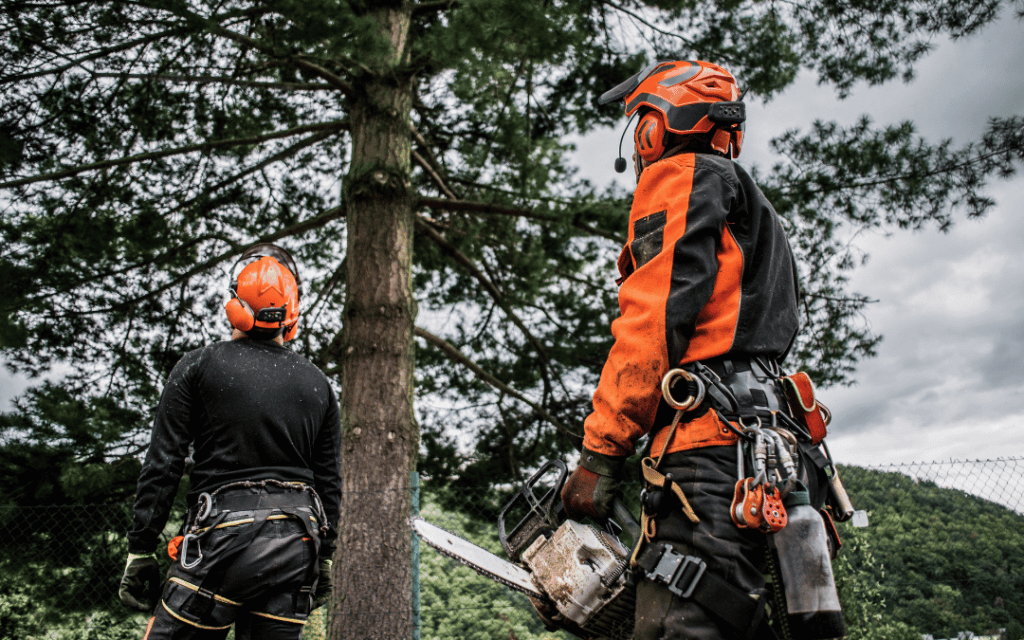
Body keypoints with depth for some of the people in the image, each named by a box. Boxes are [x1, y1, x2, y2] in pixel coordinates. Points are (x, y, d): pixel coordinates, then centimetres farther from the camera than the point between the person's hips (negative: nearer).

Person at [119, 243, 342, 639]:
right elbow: (329, 482, 11)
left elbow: (163, 466, -3)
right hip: (296, 542, 4)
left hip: (225, 534, -3)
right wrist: (323, 559, 19)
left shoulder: (199, 366, 1)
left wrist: (140, 551, 3)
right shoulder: (318, 384, 10)